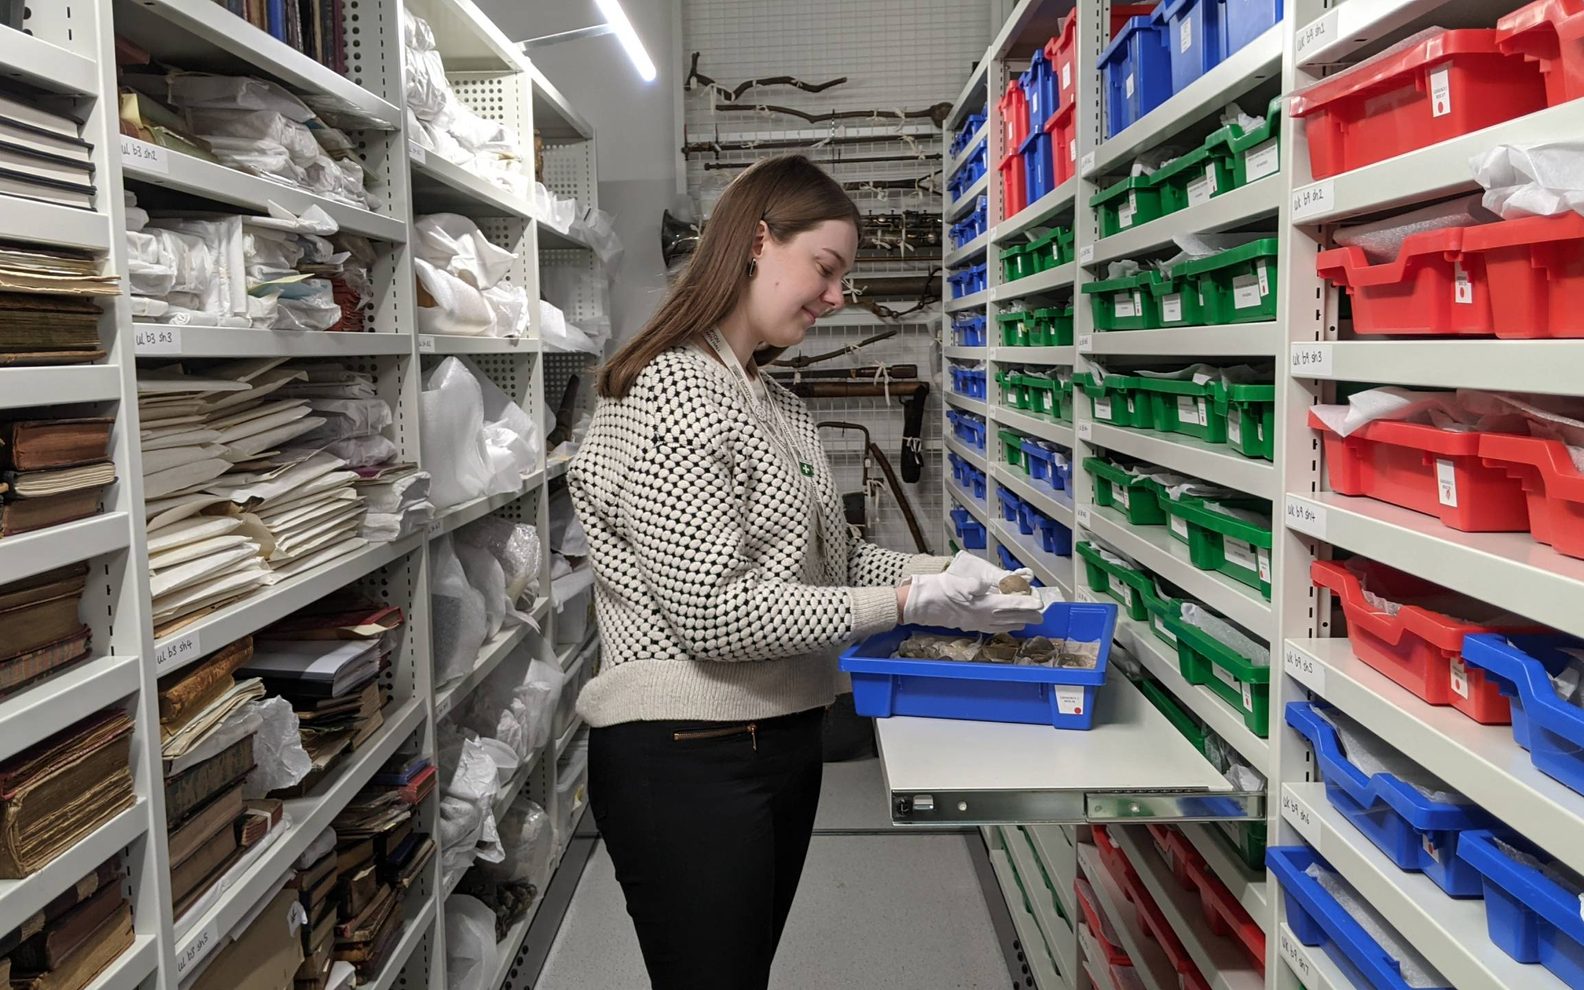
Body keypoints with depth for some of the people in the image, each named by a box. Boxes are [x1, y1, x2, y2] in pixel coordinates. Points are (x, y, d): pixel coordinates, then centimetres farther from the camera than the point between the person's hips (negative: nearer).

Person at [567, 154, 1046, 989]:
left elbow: (825, 557, 13)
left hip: (781, 741, 9)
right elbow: (713, 613, -23)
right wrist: (910, 603, -20)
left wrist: (941, 572, -2)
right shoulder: (669, 395, -18)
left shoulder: (778, 408, 12)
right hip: (687, 758, -9)